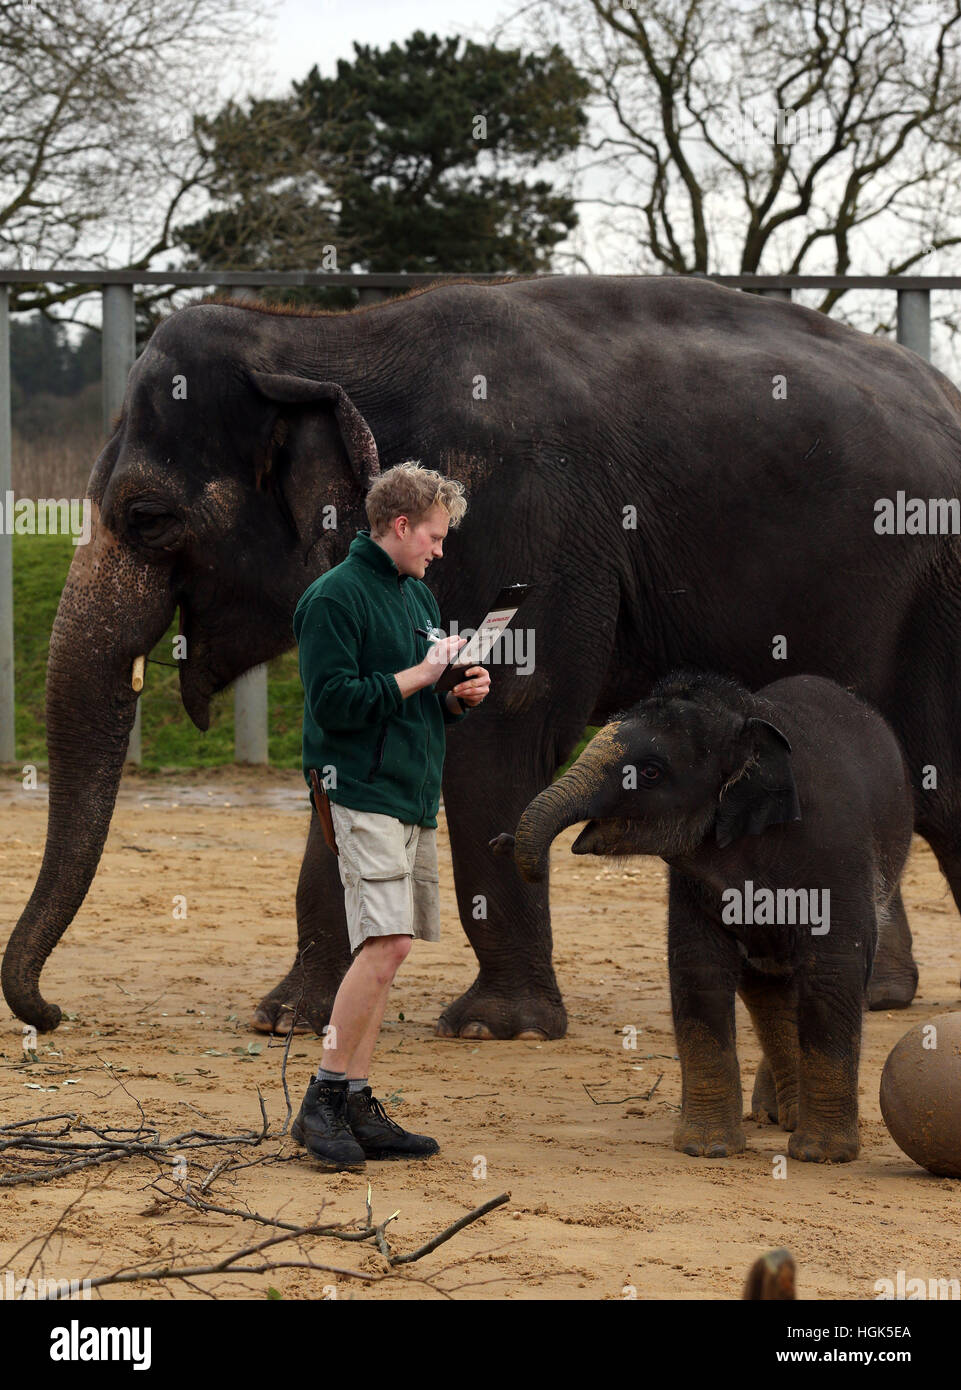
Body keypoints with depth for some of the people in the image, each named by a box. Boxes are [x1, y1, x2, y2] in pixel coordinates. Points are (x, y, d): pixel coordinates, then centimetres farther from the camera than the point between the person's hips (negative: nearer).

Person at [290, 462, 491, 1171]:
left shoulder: (420, 596, 19)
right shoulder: (335, 596, -9)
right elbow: (334, 702, -17)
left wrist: (460, 696, 6)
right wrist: (419, 676, -13)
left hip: (415, 799, 9)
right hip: (364, 798, -9)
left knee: (383, 953, 7)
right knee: (387, 944, -17)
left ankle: (358, 1109, 10)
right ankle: (322, 1102, -12)